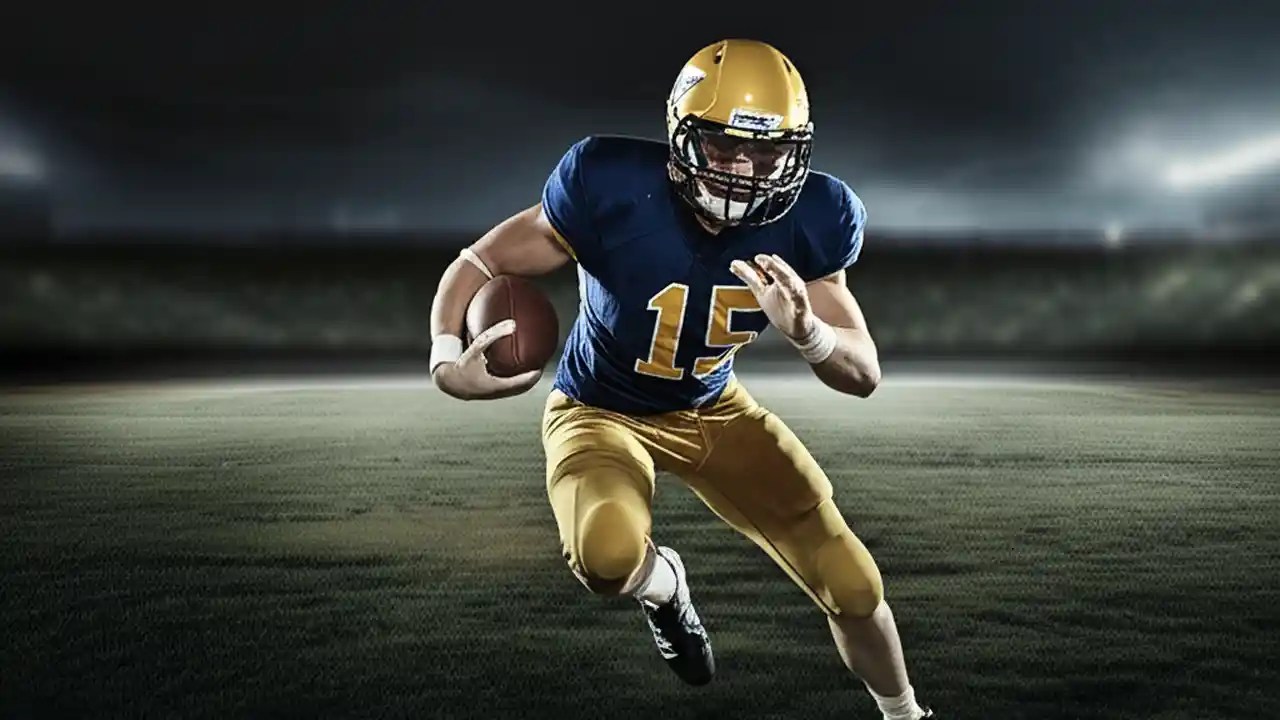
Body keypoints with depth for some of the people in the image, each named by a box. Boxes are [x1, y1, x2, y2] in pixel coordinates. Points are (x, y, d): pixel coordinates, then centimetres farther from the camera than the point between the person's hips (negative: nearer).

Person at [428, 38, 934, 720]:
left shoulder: (805, 220, -19)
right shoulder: (612, 187, -28)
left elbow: (864, 375, -15)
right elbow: (477, 265, -17)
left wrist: (804, 328, -38)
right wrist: (447, 359, -37)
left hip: (714, 410, 3)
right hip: (600, 409, -2)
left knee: (852, 584, 1)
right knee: (609, 553, -35)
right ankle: (664, 587, 7)